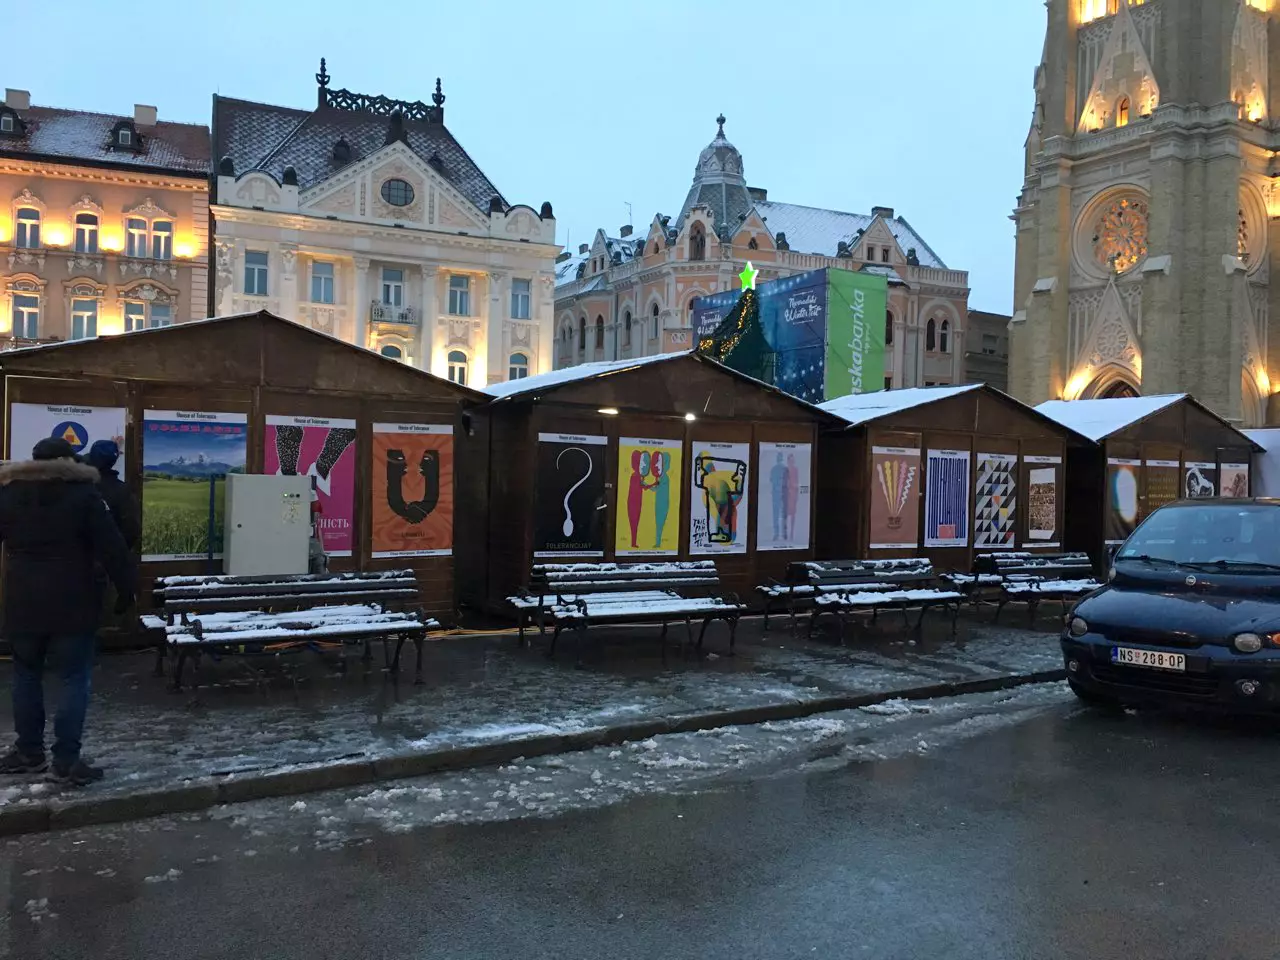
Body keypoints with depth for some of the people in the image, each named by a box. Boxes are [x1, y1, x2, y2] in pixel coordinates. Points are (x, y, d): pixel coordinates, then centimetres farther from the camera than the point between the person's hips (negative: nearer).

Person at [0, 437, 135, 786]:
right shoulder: (83, 494, -8)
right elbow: (112, 547, -10)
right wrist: (126, 588, -2)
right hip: (72, 604, -4)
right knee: (75, 679, 1)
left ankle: (29, 752, 23)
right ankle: (65, 761, -2)